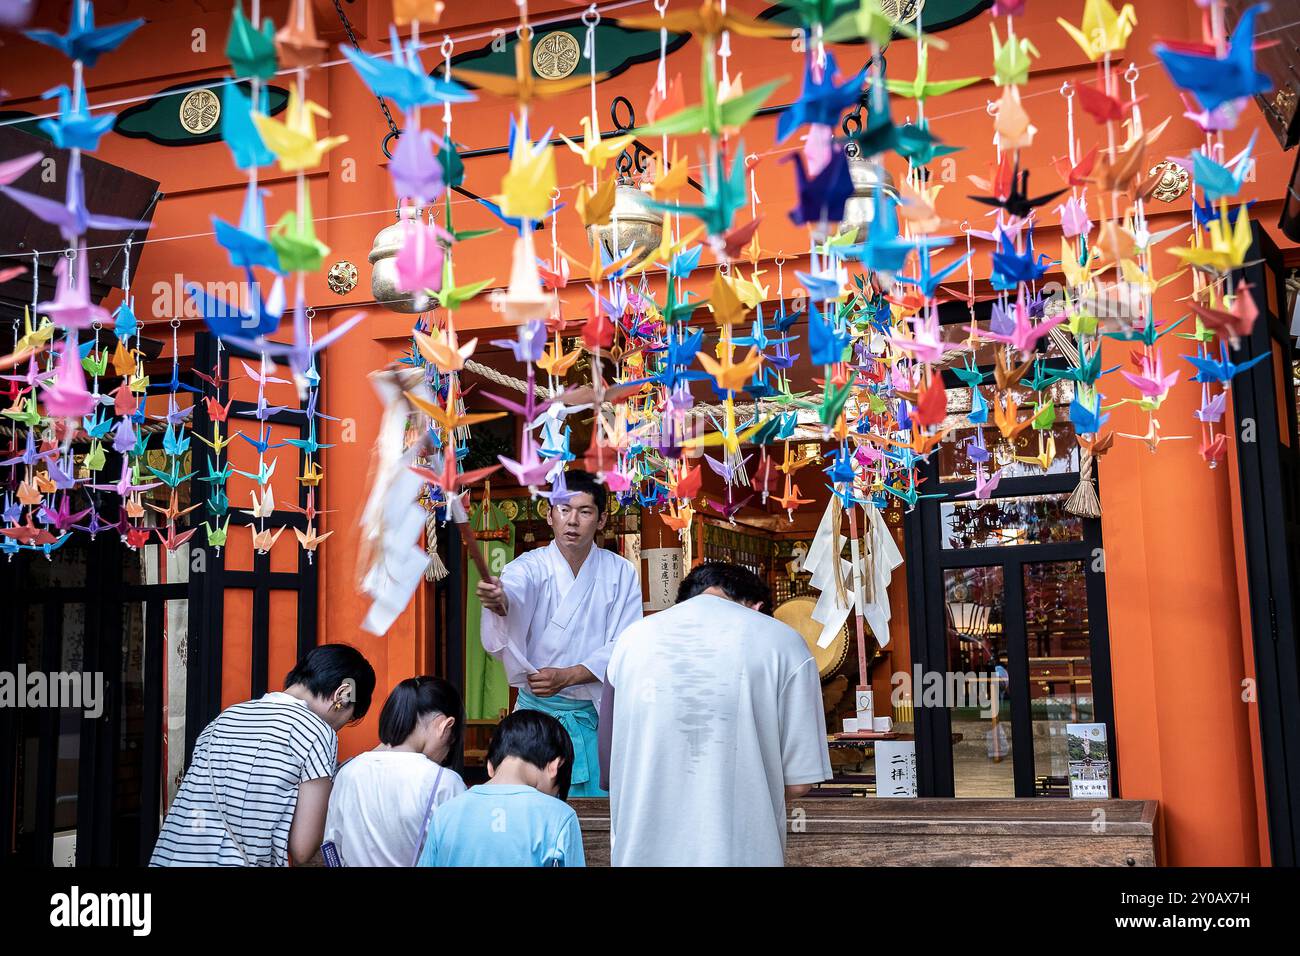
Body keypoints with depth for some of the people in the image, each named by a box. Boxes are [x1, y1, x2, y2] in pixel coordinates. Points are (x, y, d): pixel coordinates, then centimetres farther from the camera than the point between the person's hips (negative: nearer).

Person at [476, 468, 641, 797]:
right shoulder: (532, 566, -5)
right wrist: (498, 600, -52)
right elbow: (514, 591, -28)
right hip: (537, 709, -1)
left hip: (596, 714, 1)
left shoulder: (622, 573, 0)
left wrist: (567, 676, -19)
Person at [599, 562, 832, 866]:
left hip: (643, 852, 2)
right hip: (737, 852, -2)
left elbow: (608, 767, 7)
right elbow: (799, 781, -5)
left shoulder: (632, 638, 2)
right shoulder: (784, 643, -6)